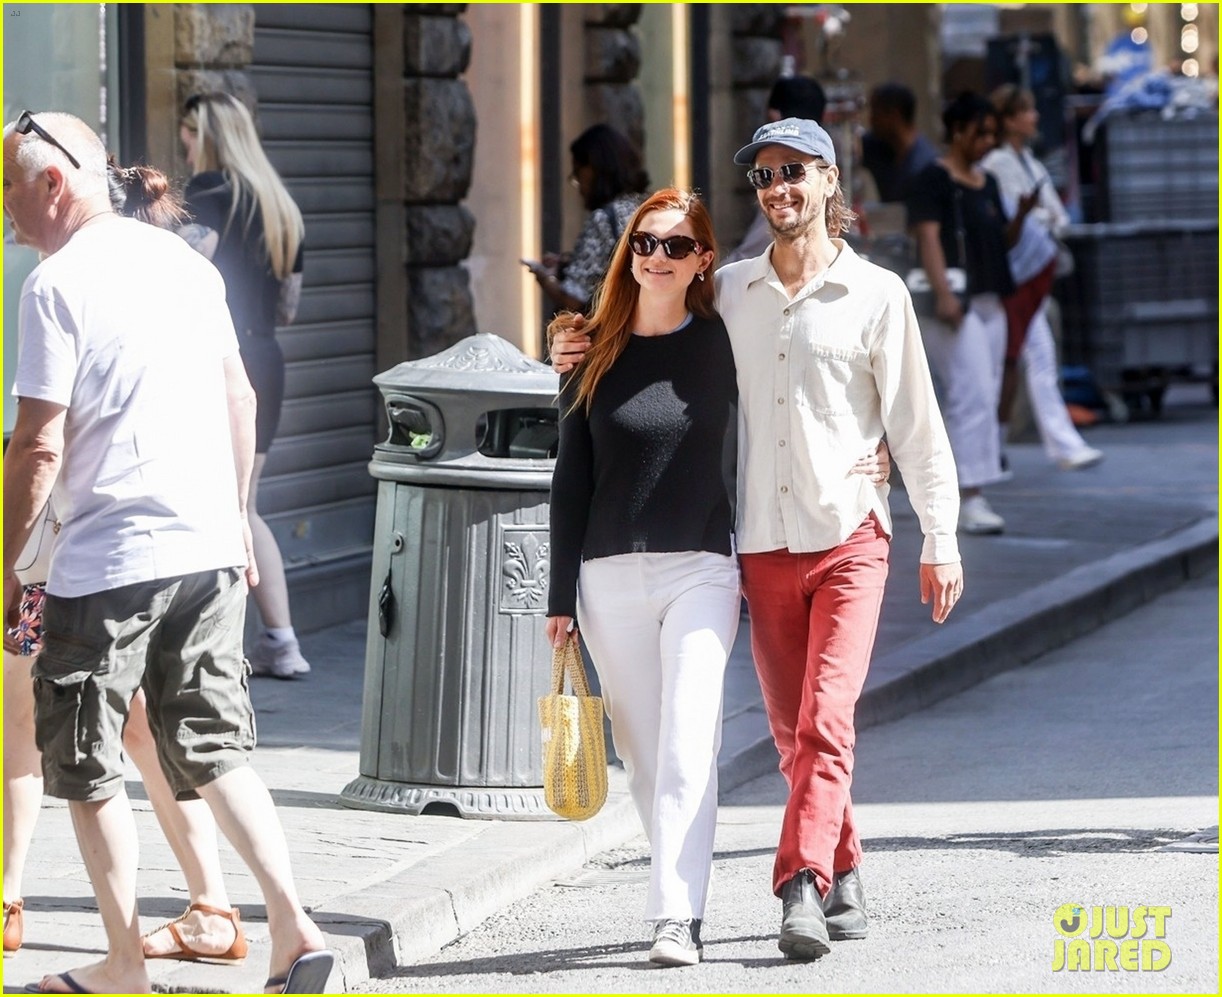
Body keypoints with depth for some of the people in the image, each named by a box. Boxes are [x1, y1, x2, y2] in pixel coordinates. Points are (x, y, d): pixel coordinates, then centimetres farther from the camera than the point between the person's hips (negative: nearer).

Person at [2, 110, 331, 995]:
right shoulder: (183, 259, 10)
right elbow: (240, 398, 16)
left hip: (107, 563, -6)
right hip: (211, 550, 6)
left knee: (88, 768, 8)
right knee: (217, 750, 11)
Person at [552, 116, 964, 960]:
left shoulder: (875, 294, 1)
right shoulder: (727, 292, 10)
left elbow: (916, 424, 2)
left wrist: (941, 541, 1)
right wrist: (588, 360, 5)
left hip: (849, 539, -4)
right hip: (762, 545, 4)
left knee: (826, 721, -17)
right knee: (793, 733, 7)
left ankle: (803, 889, -25)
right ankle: (844, 880, 20)